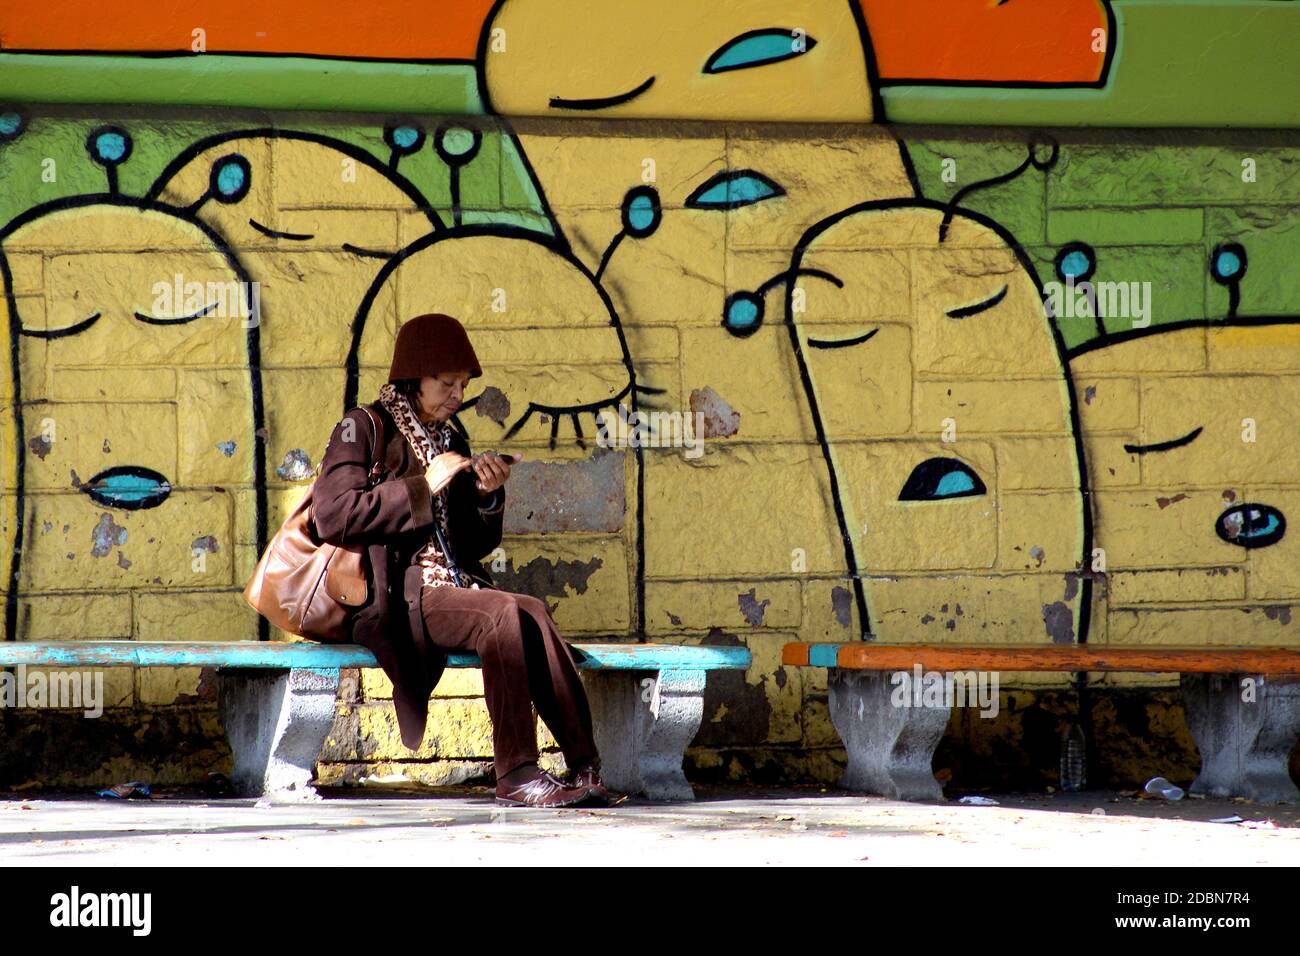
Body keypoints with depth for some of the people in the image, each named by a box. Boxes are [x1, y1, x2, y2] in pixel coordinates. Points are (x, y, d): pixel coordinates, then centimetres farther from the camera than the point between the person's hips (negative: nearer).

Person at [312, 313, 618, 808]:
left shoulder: (450, 440, 21)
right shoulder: (364, 429, 2)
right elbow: (332, 516, -14)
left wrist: (488, 497, 2)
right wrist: (422, 487, -13)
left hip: (452, 583, 6)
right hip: (392, 599, -6)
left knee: (533, 613, -26)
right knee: (505, 612, -30)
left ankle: (583, 767, -30)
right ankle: (516, 774, -30)